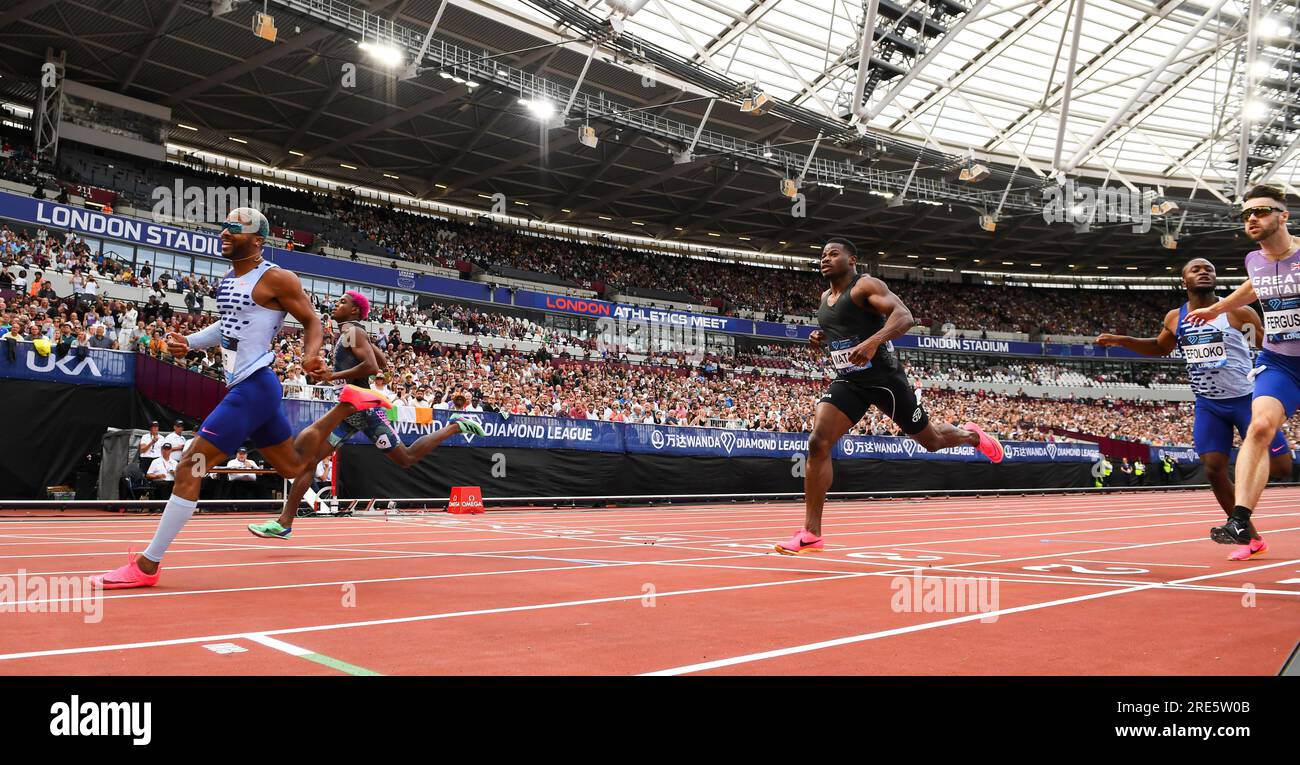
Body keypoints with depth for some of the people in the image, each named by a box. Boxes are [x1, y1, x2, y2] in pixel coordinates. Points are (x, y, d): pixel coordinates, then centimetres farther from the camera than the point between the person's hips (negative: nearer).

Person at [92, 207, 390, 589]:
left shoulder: (276, 279, -11)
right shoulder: (229, 279, 13)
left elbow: (311, 320, -5)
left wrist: (311, 355, -25)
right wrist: (189, 342, 11)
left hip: (254, 388, -10)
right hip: (245, 387, 10)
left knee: (190, 467, -11)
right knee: (292, 465, 22)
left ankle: (147, 565, -4)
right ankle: (347, 404, 30)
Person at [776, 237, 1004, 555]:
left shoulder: (865, 285, -11)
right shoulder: (825, 298, 12)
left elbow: (904, 317, -25)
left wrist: (873, 341, -41)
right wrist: (822, 340, 5)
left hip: (884, 378, -6)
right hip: (848, 381, 6)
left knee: (931, 440, 11)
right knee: (818, 443, -16)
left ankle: (971, 435, 49)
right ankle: (811, 534, -15)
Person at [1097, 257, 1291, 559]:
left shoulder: (1238, 313, -8)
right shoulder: (1175, 318, 3)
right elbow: (1160, 347, 22)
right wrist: (1119, 340, 10)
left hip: (1246, 399, -3)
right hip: (1208, 405, 3)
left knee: (1280, 468, -6)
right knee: (1214, 470, -3)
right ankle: (1252, 539, 11)